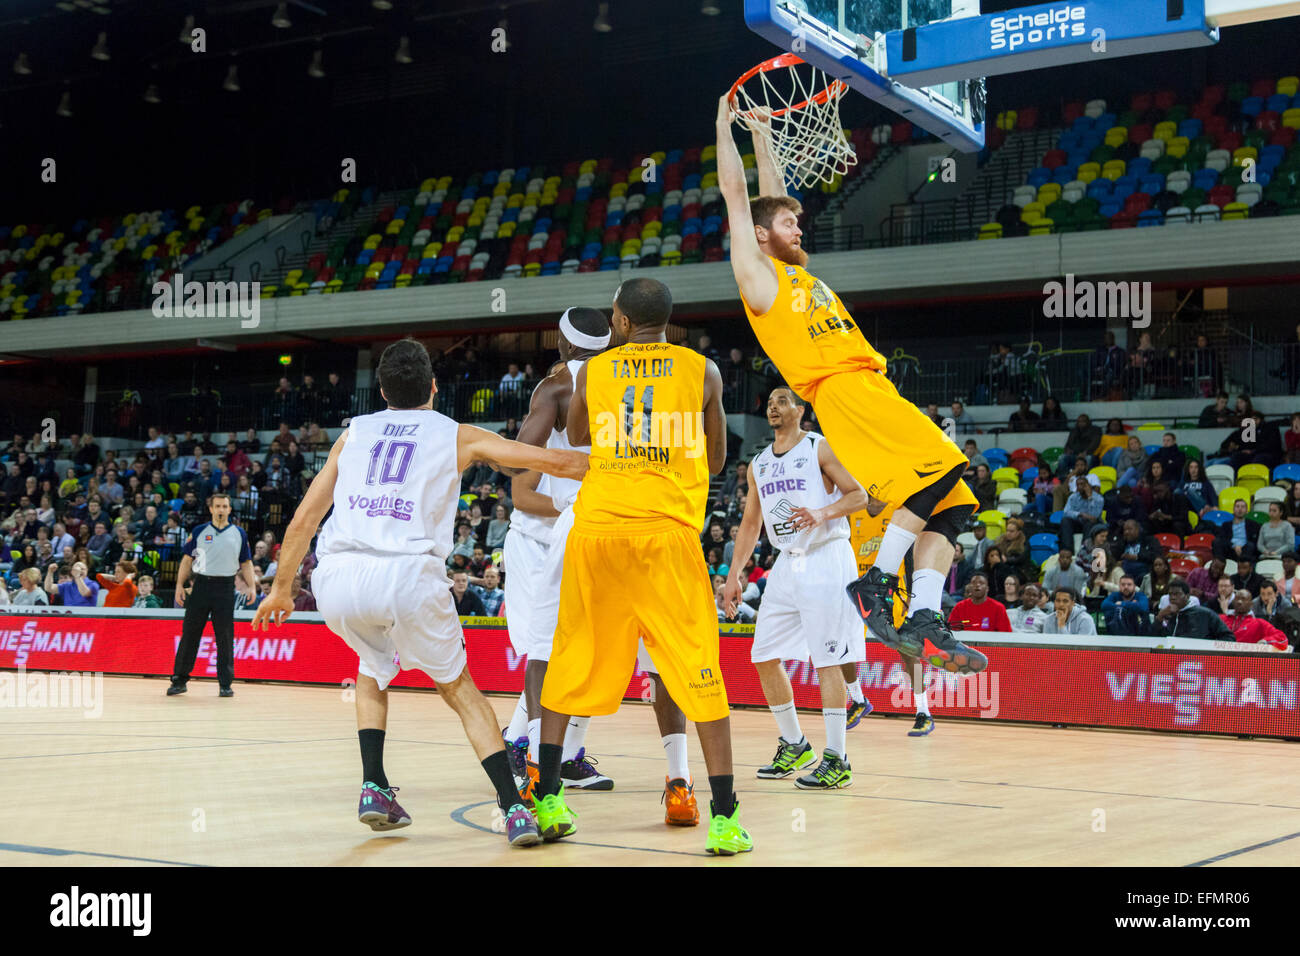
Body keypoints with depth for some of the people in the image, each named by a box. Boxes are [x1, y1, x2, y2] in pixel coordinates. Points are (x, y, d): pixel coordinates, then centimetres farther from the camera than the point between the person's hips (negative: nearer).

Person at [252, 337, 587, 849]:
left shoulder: (354, 433, 24)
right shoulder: (457, 436, 17)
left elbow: (305, 518, 23)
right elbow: (554, 462, 14)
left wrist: (281, 587, 34)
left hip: (337, 576, 2)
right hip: (408, 575, -2)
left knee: (373, 670, 32)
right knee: (459, 688, 17)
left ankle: (374, 788, 17)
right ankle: (514, 808, 3)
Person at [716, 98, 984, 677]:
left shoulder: (799, 272, 28)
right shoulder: (757, 272, 8)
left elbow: (772, 194, 38)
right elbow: (735, 192, 11)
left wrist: (763, 134, 40)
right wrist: (726, 124, 18)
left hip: (872, 387, 8)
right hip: (839, 390, -8)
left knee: (950, 499, -3)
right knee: (938, 464, -23)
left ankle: (924, 618, -9)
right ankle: (875, 584, -19)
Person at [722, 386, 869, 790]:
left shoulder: (820, 448, -3)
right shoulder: (759, 463, 15)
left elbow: (859, 495, -7)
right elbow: (750, 523, 20)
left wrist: (822, 514, -25)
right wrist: (733, 575, 14)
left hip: (825, 559, -7)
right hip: (786, 564, 7)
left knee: (827, 660, -9)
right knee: (764, 656, 5)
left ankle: (836, 760, -6)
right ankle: (794, 746, 20)